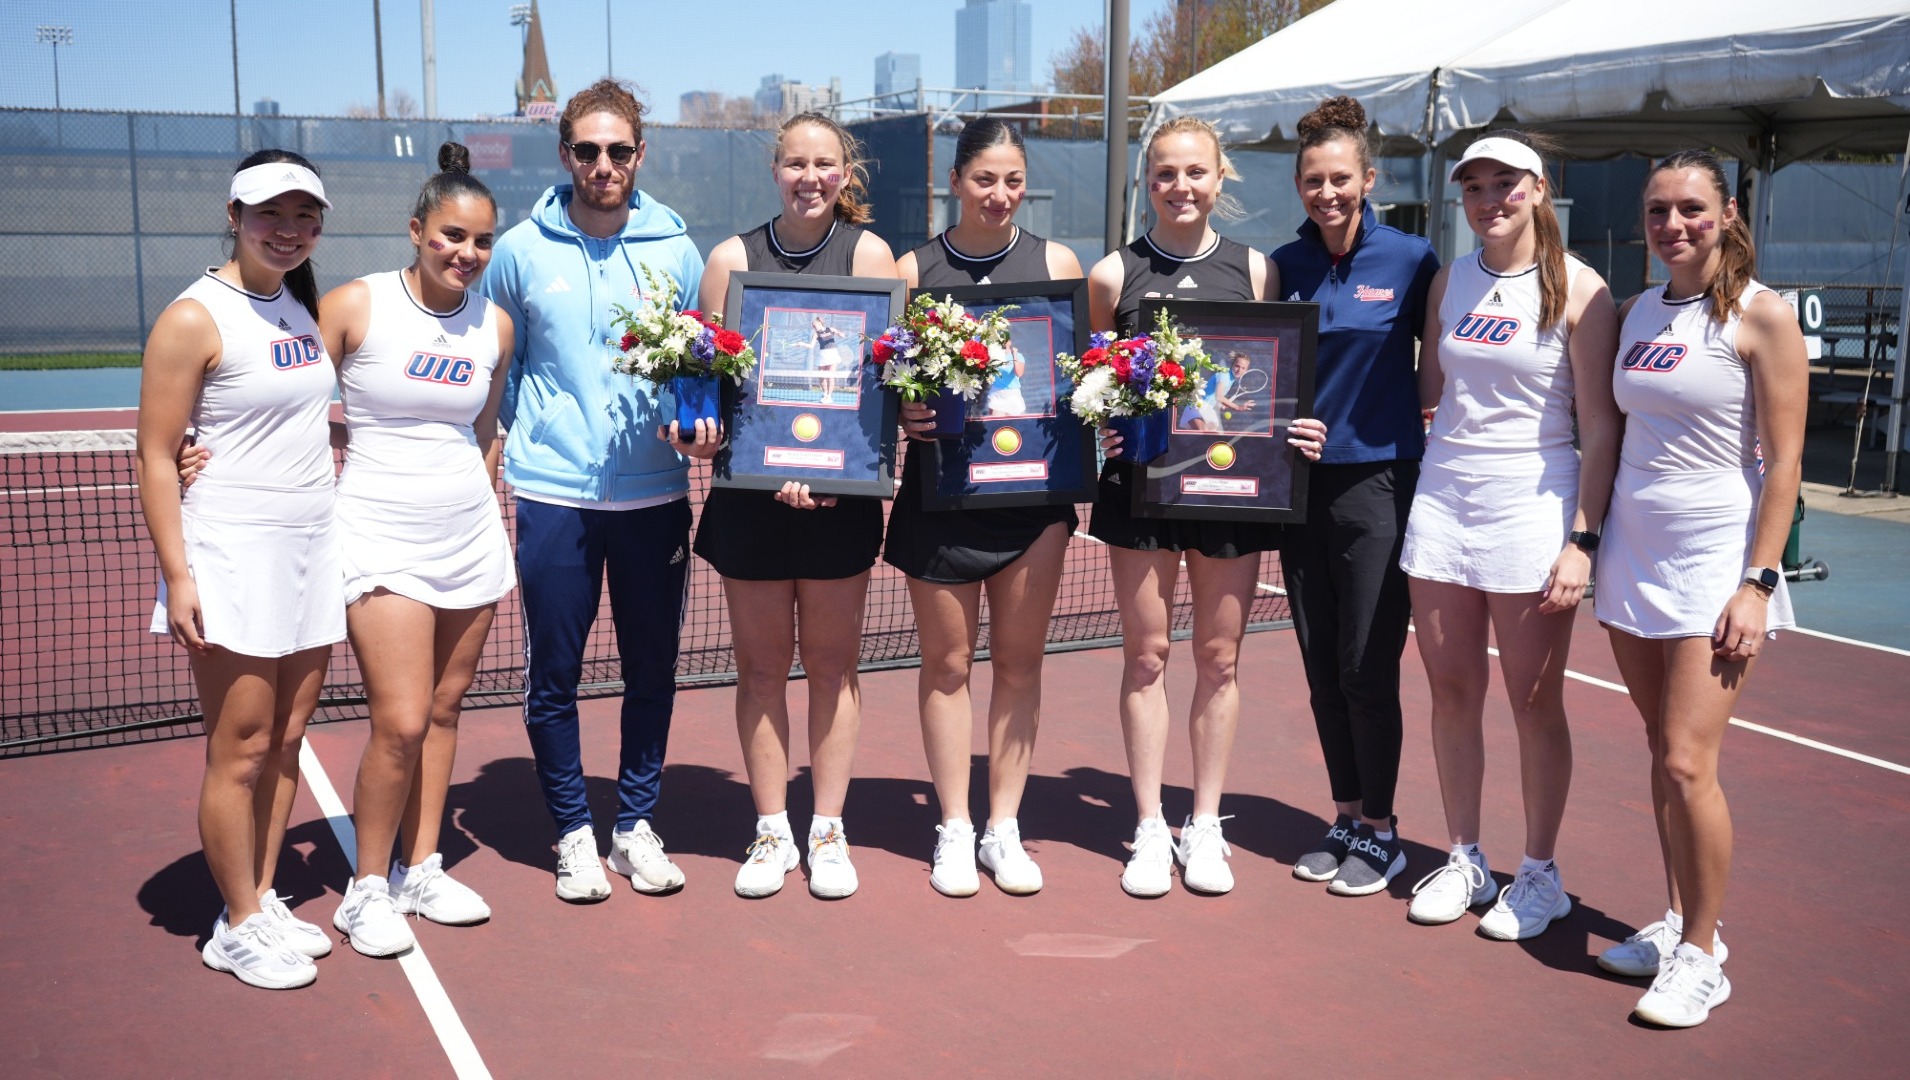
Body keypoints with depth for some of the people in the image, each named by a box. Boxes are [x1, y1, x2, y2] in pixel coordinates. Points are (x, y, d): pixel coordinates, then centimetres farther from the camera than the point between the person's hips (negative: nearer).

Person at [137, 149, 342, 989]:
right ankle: (239, 927, 14)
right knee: (241, 751, 0)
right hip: (232, 564, -7)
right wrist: (177, 575, -15)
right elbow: (156, 456, -11)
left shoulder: (304, 308, 12)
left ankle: (264, 900, 24)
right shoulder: (195, 319, -10)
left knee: (286, 742, 11)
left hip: (310, 555, 7)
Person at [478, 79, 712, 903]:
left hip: (655, 495, 1)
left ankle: (635, 825, 25)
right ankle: (574, 832, 21)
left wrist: (701, 424, -8)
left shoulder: (675, 249, 4)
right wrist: (532, 434, 2)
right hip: (552, 494, -1)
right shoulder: (520, 251, 1)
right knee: (553, 674, 4)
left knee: (652, 670, 9)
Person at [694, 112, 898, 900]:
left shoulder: (869, 254, 3)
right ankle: (771, 831, 19)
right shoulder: (733, 257, 4)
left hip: (841, 490, 0)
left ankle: (828, 832, 18)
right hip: (750, 491, 1)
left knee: (832, 662, 7)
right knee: (761, 665, 7)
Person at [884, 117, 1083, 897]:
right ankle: (953, 830, 20)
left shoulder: (1056, 263, 6)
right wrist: (905, 414, -16)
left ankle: (1004, 828, 20)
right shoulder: (914, 268, 3)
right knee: (947, 663, 7)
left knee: (1019, 661, 7)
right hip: (940, 488, -1)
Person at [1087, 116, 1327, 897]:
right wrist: (1097, 426, -11)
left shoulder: (1255, 269, 5)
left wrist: (1295, 427, -8)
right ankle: (1150, 829, 16)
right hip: (1139, 478, -1)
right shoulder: (1113, 274, 3)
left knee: (1218, 657, 7)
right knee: (1146, 656, 4)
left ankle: (1205, 826, 21)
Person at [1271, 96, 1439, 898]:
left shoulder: (1410, 260, -4)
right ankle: (1345, 820, 25)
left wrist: (1419, 425, -7)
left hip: (1377, 480, -4)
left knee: (1367, 668, -1)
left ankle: (1380, 831, 15)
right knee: (1322, 669, 10)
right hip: (1300, 480, 4)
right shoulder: (1284, 267, 6)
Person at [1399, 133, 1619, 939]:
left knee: (1534, 701, 3)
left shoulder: (1579, 290, -5)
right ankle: (1464, 860, 23)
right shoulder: (1450, 282, 9)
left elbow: (1600, 427, -7)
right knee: (1451, 692, 8)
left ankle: (1539, 875, 19)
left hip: (1531, 510, -4)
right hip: (1442, 500, 5)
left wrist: (1583, 539, -13)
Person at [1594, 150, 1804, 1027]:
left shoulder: (1761, 317, -7)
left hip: (1715, 558, -6)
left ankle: (1701, 956, 5)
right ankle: (1678, 923, 24)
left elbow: (1783, 460, -10)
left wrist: (1758, 583, -15)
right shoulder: (1638, 314, 10)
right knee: (1661, 751, 11)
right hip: (1633, 551, 6)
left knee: (1687, 763, -9)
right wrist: (1591, 546, 10)